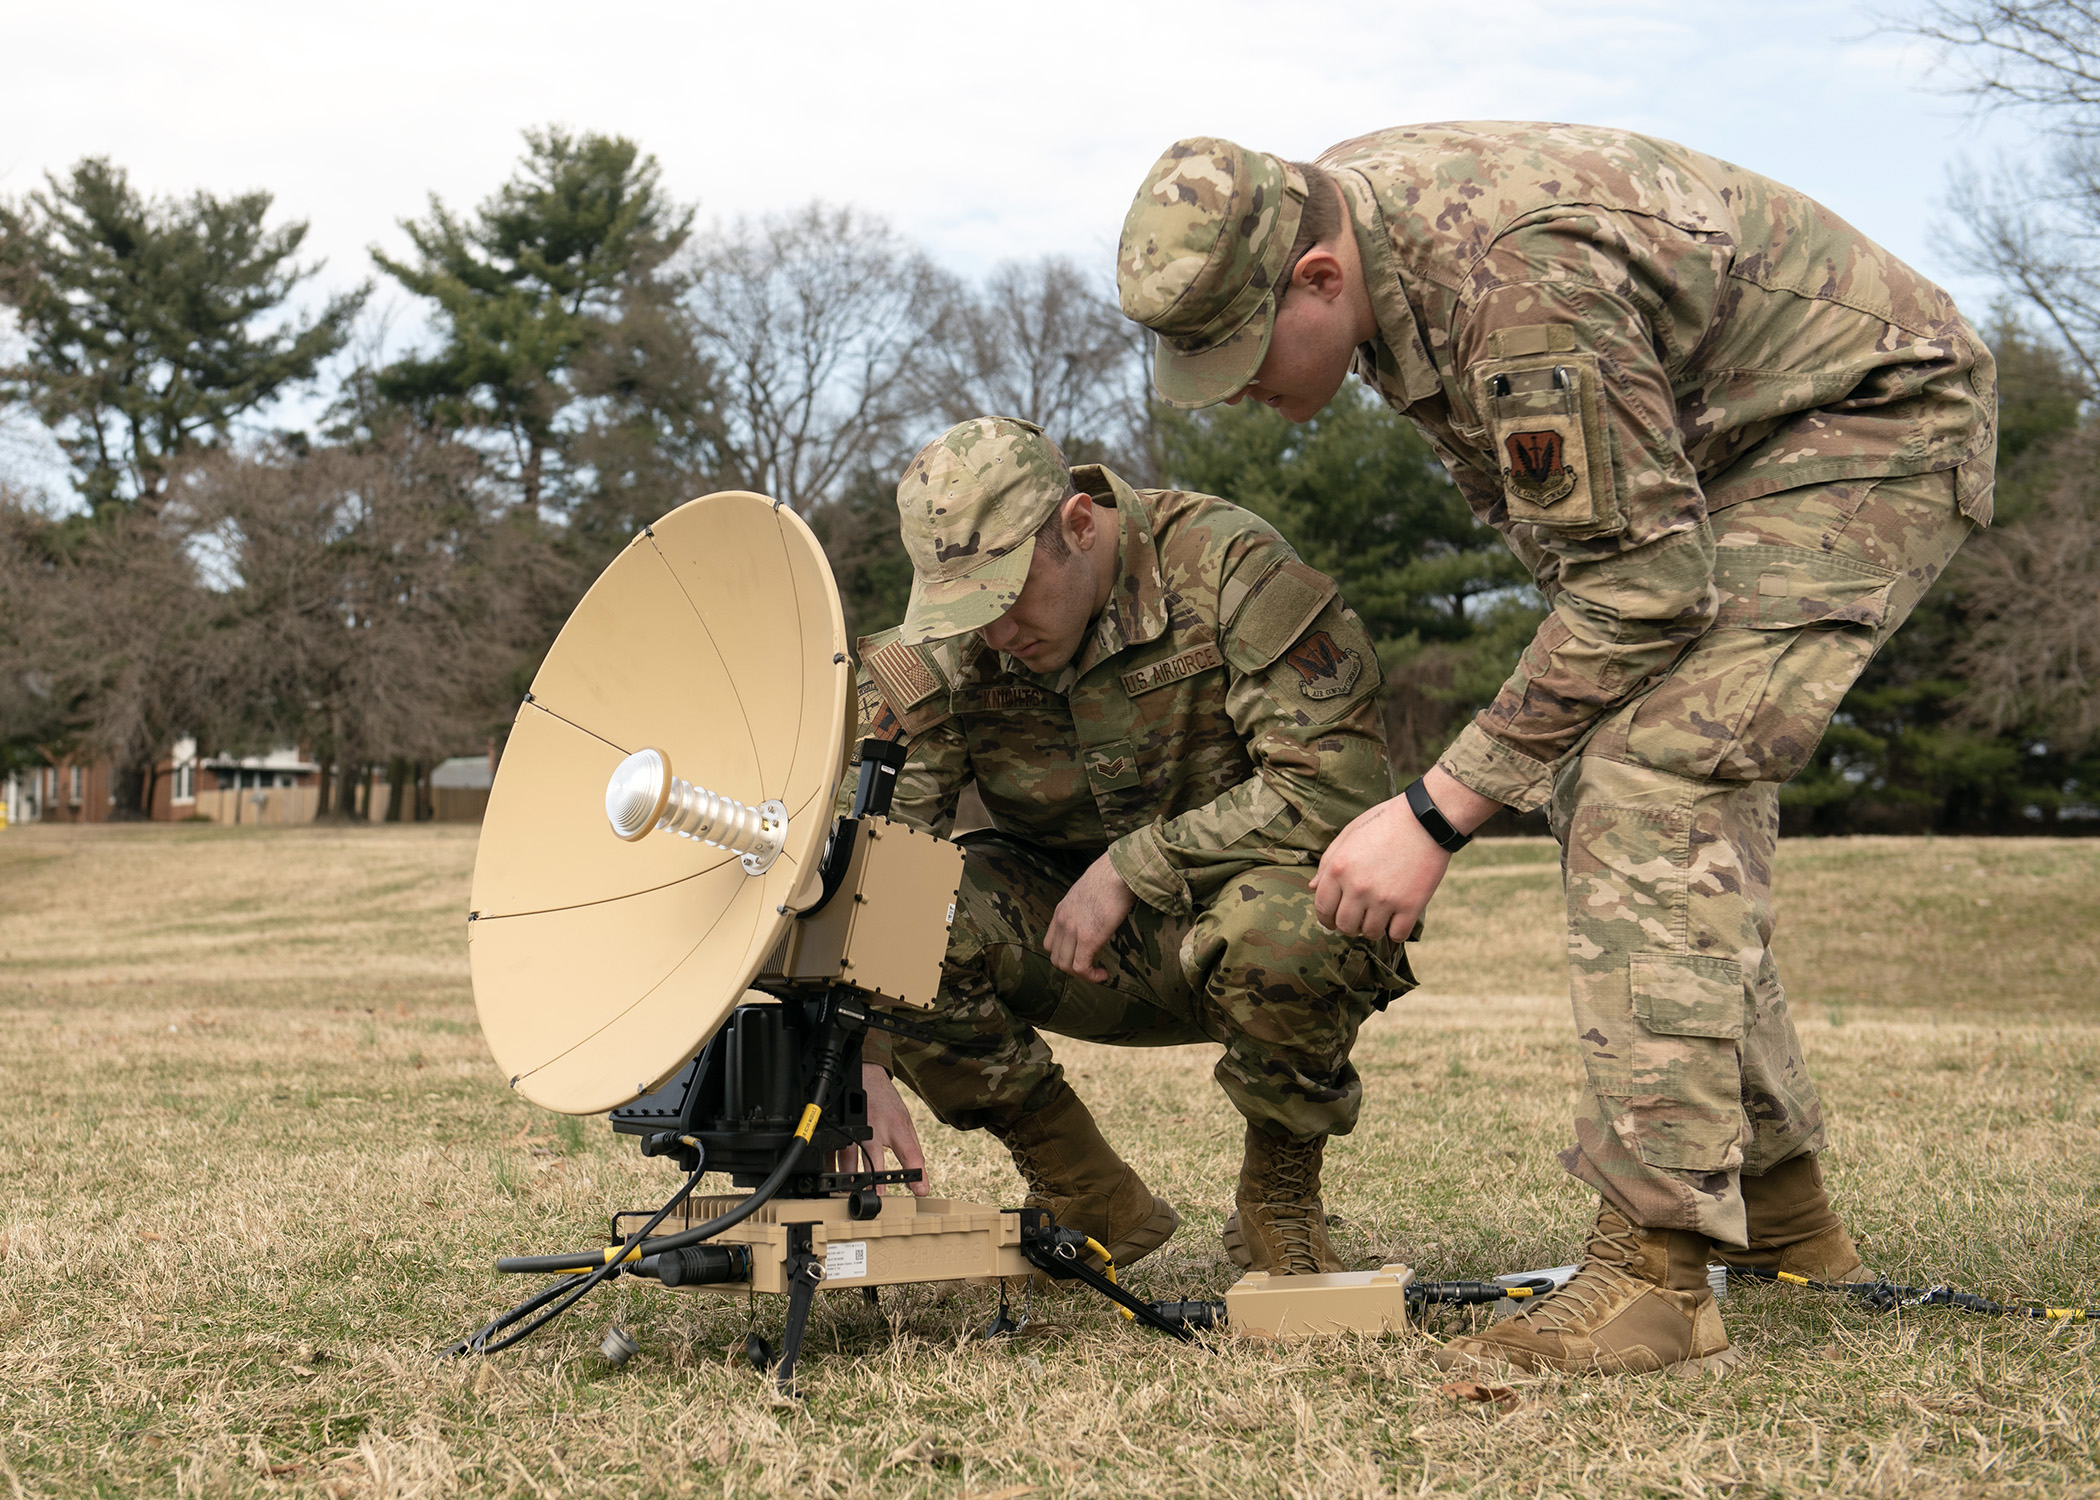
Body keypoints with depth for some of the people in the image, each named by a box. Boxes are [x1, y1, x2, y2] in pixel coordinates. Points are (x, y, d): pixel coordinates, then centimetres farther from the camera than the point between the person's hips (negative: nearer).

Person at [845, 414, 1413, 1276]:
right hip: (1094, 947, 4)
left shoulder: (1224, 567, -20)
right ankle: (1091, 1204, -4)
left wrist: (1134, 865, -24)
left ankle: (1281, 1201, -7)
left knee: (1275, 924, -39)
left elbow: (1342, 780, -25)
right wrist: (864, 1061, -30)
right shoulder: (944, 653, -10)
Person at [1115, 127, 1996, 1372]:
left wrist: (1437, 814, -29)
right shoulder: (1324, 209, -7)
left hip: (1877, 423, -10)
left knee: (1650, 777, -23)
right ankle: (1781, 1213, 22)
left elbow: (1646, 586, -30)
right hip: (1698, 449, 10)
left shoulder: (1525, 290, -36)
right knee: (1635, 787, 10)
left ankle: (1656, 1270, -24)